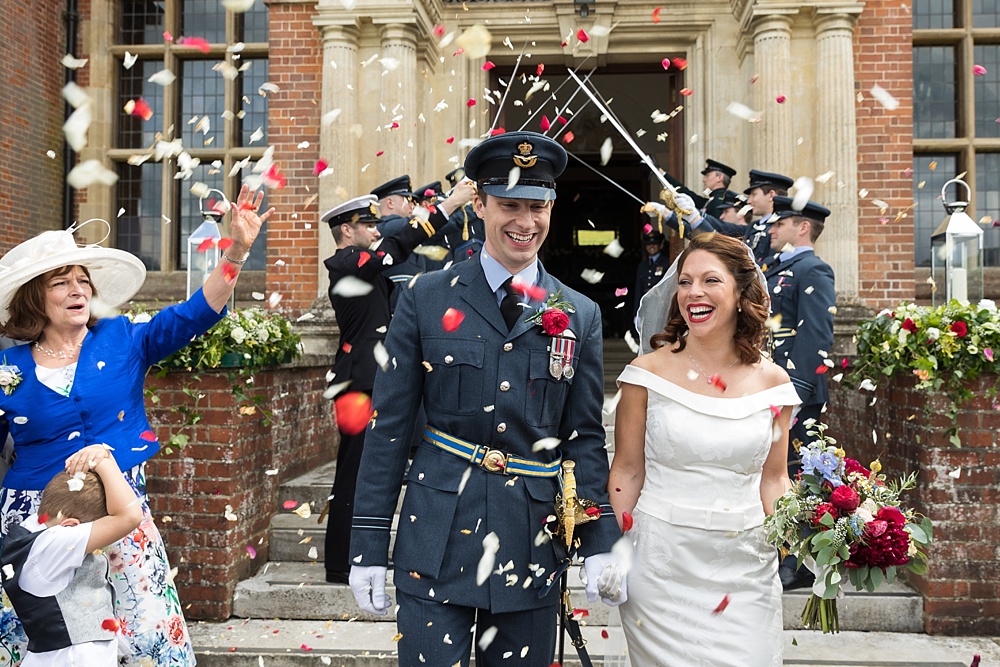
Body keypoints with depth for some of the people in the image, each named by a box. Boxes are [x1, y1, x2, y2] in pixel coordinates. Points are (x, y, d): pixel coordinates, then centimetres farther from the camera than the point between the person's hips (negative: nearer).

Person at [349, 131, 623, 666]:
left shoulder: (581, 316, 4)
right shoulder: (426, 299, -1)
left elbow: (584, 438, 6)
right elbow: (388, 427, -1)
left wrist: (600, 544, -1)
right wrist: (368, 545, -2)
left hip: (532, 544, 2)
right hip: (436, 538, -1)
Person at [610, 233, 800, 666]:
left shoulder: (772, 381, 1)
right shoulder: (648, 373, -5)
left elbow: (772, 478, 9)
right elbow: (627, 472, -1)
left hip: (746, 566, 2)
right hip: (662, 561, -2)